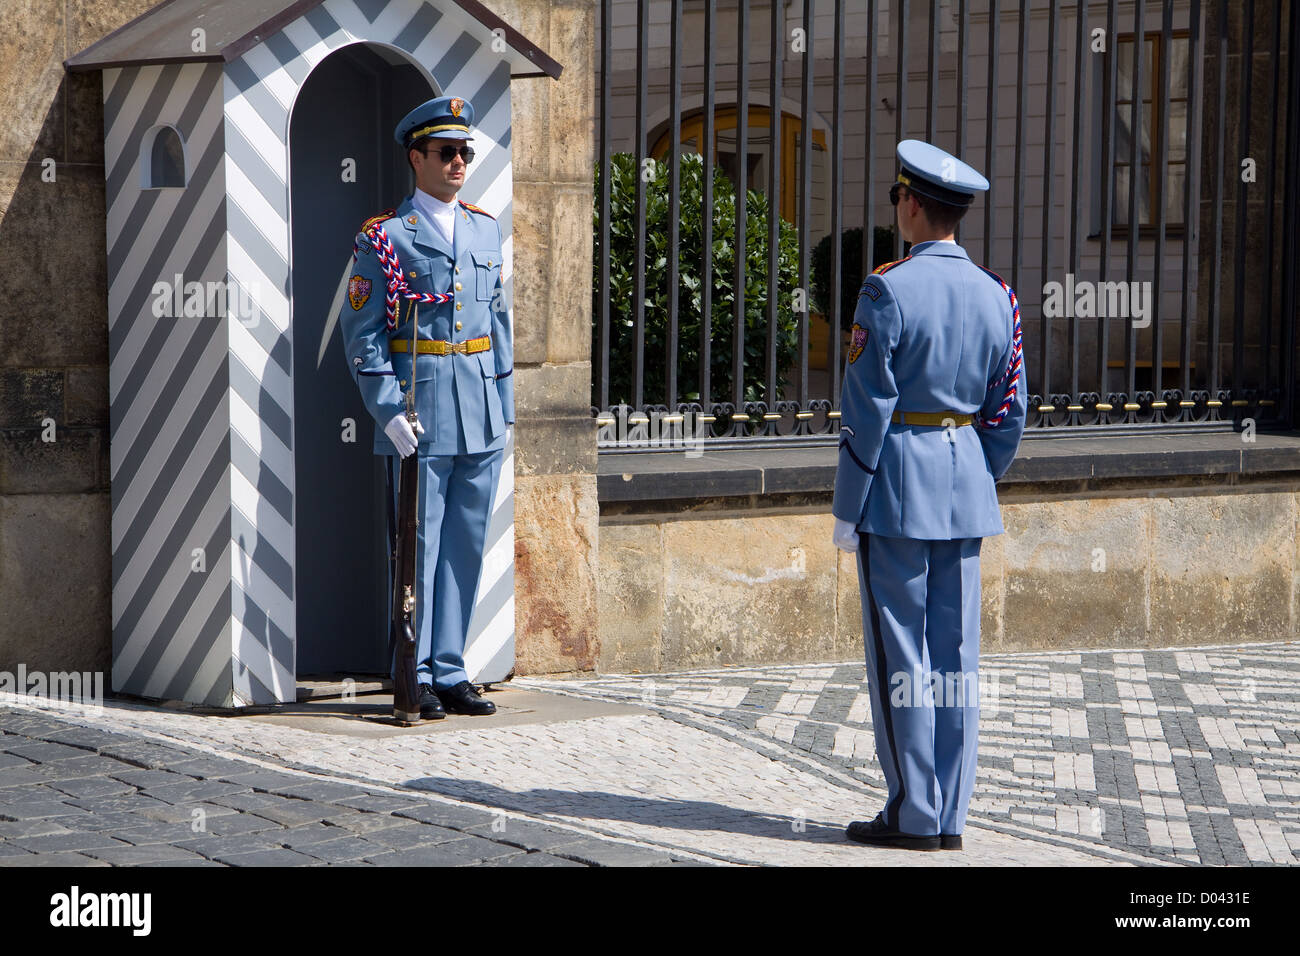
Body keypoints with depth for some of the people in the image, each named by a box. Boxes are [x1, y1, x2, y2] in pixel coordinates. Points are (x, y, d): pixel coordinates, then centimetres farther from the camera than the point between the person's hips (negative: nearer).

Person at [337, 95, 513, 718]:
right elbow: (362, 332, -6)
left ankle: (449, 673, 15)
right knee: (419, 546, -2)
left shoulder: (485, 230, 14)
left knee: (466, 547, 8)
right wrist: (388, 410, -14)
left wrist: (505, 407, 13)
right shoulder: (384, 235, -3)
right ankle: (414, 679, 5)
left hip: (482, 415, 5)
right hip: (419, 413, -5)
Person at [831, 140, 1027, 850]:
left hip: (897, 483, -6)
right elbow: (1008, 414, 10)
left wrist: (847, 510, -6)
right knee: (956, 653, 8)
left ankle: (914, 816, 3)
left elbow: (866, 411, -12)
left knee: (900, 655, 0)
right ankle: (950, 818, 11)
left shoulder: (887, 291, -12)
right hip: (967, 489, 6)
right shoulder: (996, 296, 6)